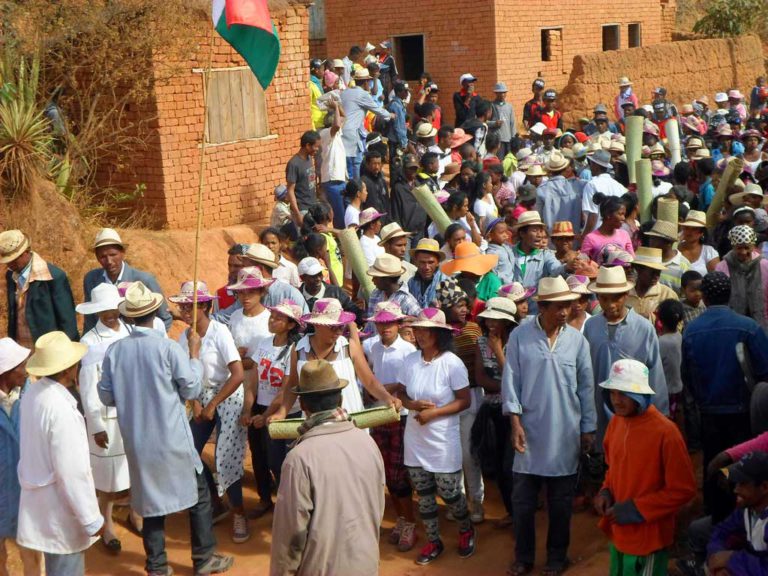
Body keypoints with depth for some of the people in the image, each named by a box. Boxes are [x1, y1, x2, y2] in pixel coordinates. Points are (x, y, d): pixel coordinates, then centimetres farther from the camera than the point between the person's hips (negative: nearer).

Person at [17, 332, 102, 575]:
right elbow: (72, 471, -25)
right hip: (60, 509, -8)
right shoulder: (60, 409, -28)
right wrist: (91, 519, -16)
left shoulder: (32, 394, -1)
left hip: (41, 500, 9)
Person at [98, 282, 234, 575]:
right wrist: (194, 353, 2)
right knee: (198, 495, 15)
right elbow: (192, 389, -9)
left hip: (137, 441, 4)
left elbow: (106, 396, 3)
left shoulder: (114, 350, -6)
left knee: (151, 498, 16)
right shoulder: (168, 347, -17)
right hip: (172, 439, -3)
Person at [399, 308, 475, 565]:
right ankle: (433, 541, 30)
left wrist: (433, 413, -19)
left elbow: (464, 401, -12)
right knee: (424, 495, 13)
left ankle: (466, 530, 34)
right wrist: (413, 405, -14)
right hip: (415, 439, 4)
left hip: (443, 440, -4)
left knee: (449, 494, 6)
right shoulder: (410, 360, -2)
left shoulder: (452, 363, -14)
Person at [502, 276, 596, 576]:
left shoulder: (577, 340, -1)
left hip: (565, 433, 1)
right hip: (529, 430, -1)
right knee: (522, 499, 7)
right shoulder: (519, 337, -5)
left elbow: (586, 387, 4)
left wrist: (588, 428, 5)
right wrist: (515, 422, -10)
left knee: (560, 500, 12)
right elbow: (511, 380, -4)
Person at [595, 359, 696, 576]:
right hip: (618, 533, 7)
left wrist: (636, 509, -19)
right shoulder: (616, 421, 1)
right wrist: (605, 492, -2)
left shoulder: (665, 432, -20)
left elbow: (683, 489, -17)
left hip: (648, 538, -7)